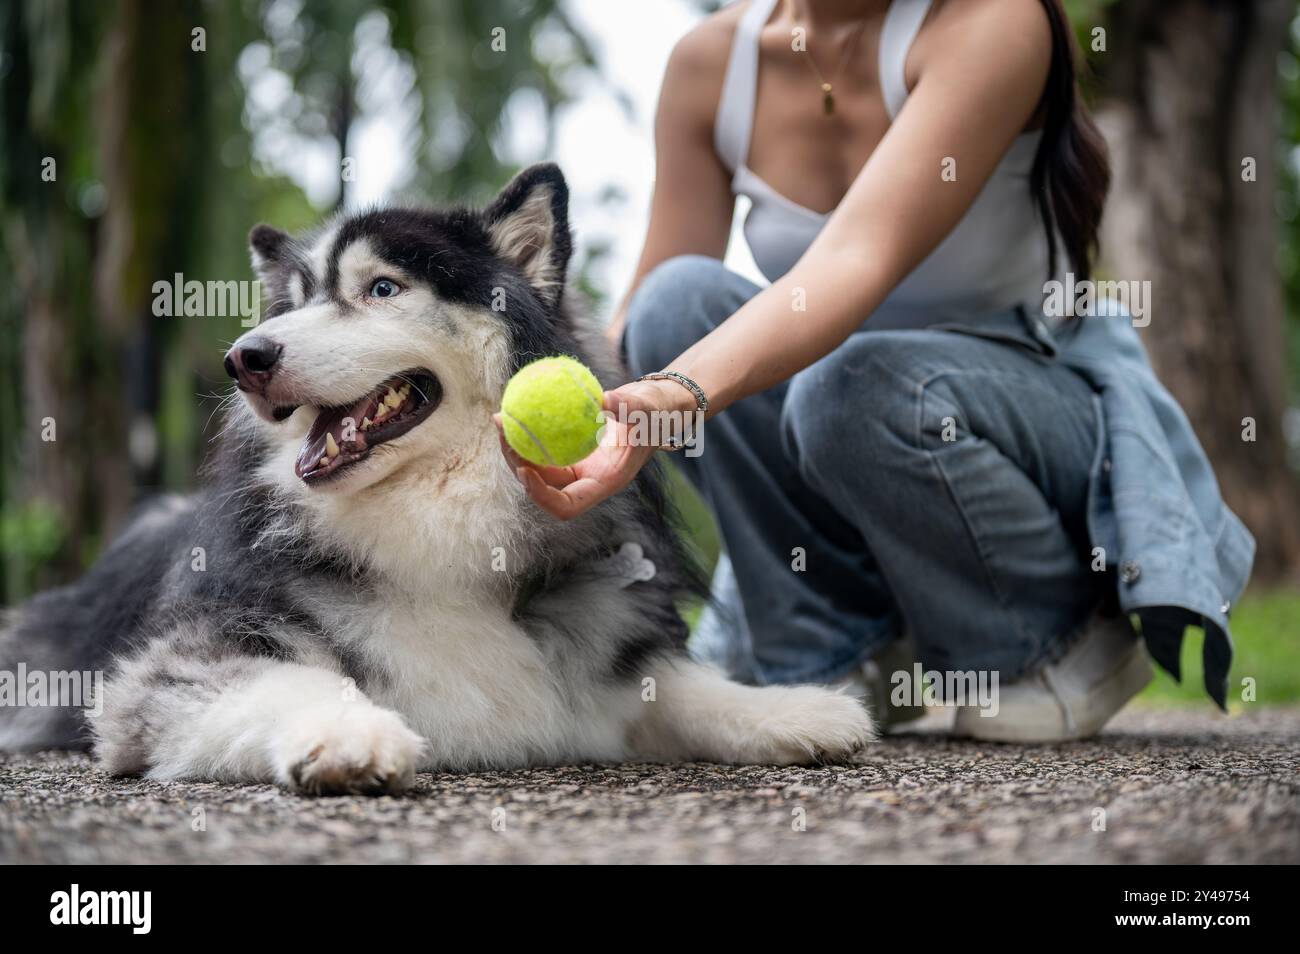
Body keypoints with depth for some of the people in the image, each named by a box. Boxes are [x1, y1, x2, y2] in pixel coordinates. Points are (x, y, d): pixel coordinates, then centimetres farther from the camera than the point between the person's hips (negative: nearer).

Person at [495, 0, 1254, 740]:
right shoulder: (710, 61, -6)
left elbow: (859, 258, -37)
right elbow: (648, 315, -5)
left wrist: (681, 393, -53)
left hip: (1059, 402, -4)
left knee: (860, 387, -36)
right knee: (680, 300, -21)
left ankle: (1059, 644, -7)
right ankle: (829, 660, -8)